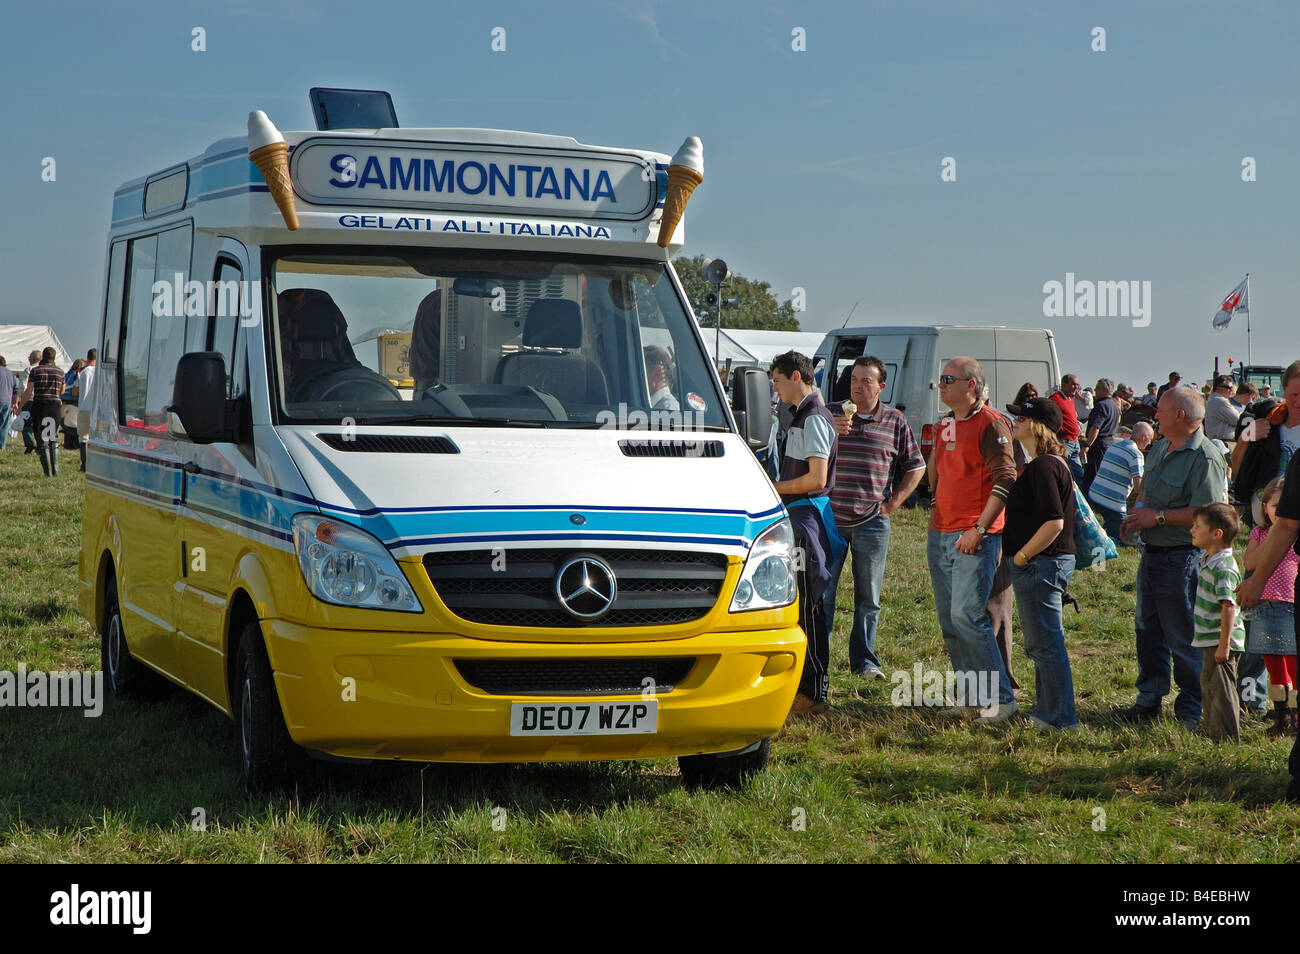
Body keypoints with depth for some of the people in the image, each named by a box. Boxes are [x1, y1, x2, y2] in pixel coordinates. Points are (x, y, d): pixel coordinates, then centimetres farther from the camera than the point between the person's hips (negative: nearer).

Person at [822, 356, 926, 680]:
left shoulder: (895, 421, 6)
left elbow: (915, 467, 13)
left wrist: (893, 503, 4)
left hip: (872, 522, 1)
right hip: (830, 519, -1)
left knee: (868, 598, 8)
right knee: (823, 594, -1)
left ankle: (864, 661, 18)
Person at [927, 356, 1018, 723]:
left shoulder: (990, 424, -11)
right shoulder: (946, 425, 15)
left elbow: (1005, 480, -16)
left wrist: (979, 529, -19)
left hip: (975, 538, -9)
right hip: (940, 535, 9)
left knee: (967, 615, -15)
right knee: (948, 618, 8)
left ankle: (1000, 699, -8)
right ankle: (969, 696, 16)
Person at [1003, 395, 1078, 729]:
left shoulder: (1043, 467, -18)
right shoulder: (1056, 463, 15)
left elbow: (1054, 523, -26)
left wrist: (1022, 555, -18)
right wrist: (1023, 556, 19)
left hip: (1040, 564, -11)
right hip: (1054, 562, 11)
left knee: (1046, 645, -5)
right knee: (1041, 644, 18)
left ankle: (1060, 719, -1)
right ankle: (1047, 712, 26)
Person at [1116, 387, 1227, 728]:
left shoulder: (1204, 458, -18)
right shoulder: (1159, 449, 12)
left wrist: (1158, 517, -21)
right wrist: (1137, 514, 6)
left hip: (1182, 557, -9)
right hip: (1151, 553, 9)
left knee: (1184, 639, -2)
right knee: (1147, 630, 17)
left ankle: (1192, 711, 10)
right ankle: (1149, 701, 29)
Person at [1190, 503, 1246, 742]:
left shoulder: (1223, 568, -23)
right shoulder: (1207, 560, 9)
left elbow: (1228, 607, -26)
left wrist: (1224, 645, -26)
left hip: (1220, 642, -10)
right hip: (1210, 641, 10)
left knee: (1221, 690, -3)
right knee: (1209, 686, 20)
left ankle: (1228, 738, 4)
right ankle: (1213, 730, 32)